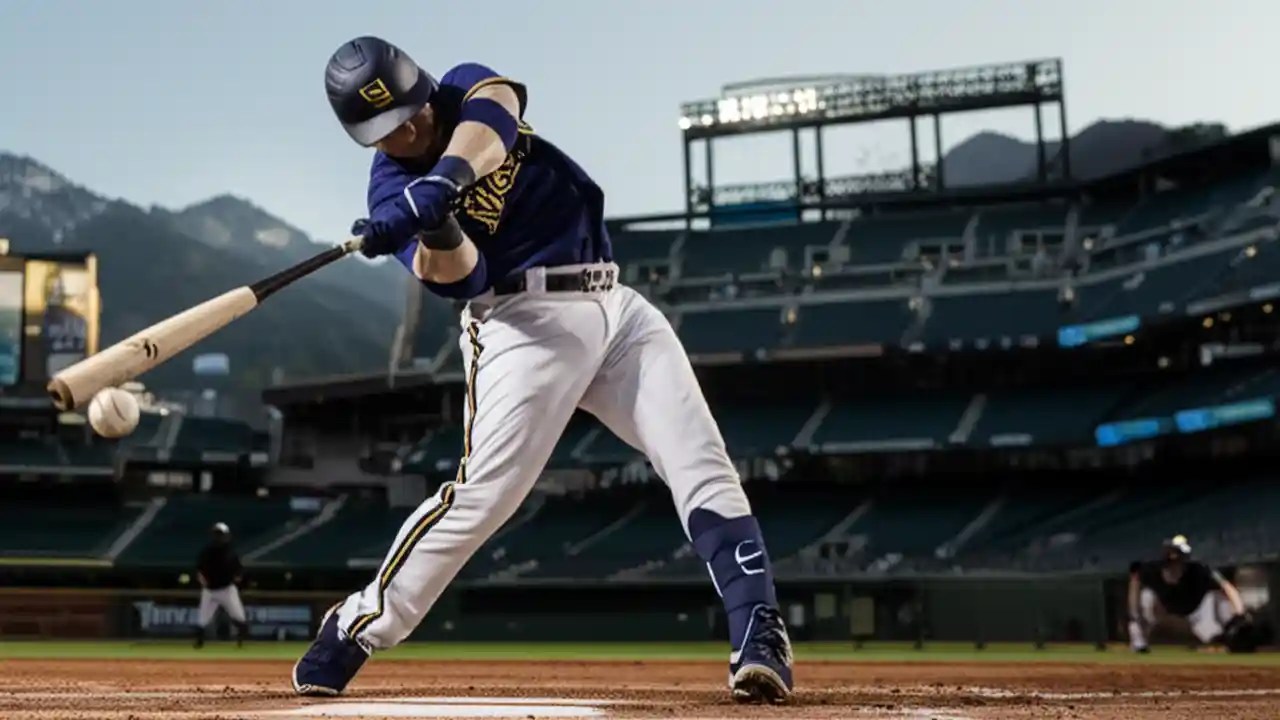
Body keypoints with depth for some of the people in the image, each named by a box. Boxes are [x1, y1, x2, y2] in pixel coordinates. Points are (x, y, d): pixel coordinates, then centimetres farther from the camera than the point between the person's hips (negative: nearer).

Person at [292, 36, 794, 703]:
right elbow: (459, 279, -18)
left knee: (704, 470, -9)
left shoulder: (469, 88, 8)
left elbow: (490, 122, -18)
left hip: (617, 306, 4)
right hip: (525, 322, -4)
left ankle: (759, 638, -10)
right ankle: (354, 629, -2)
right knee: (481, 493, -16)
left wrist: (443, 179, -38)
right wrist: (435, 227, -41)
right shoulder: (392, 196, -1)